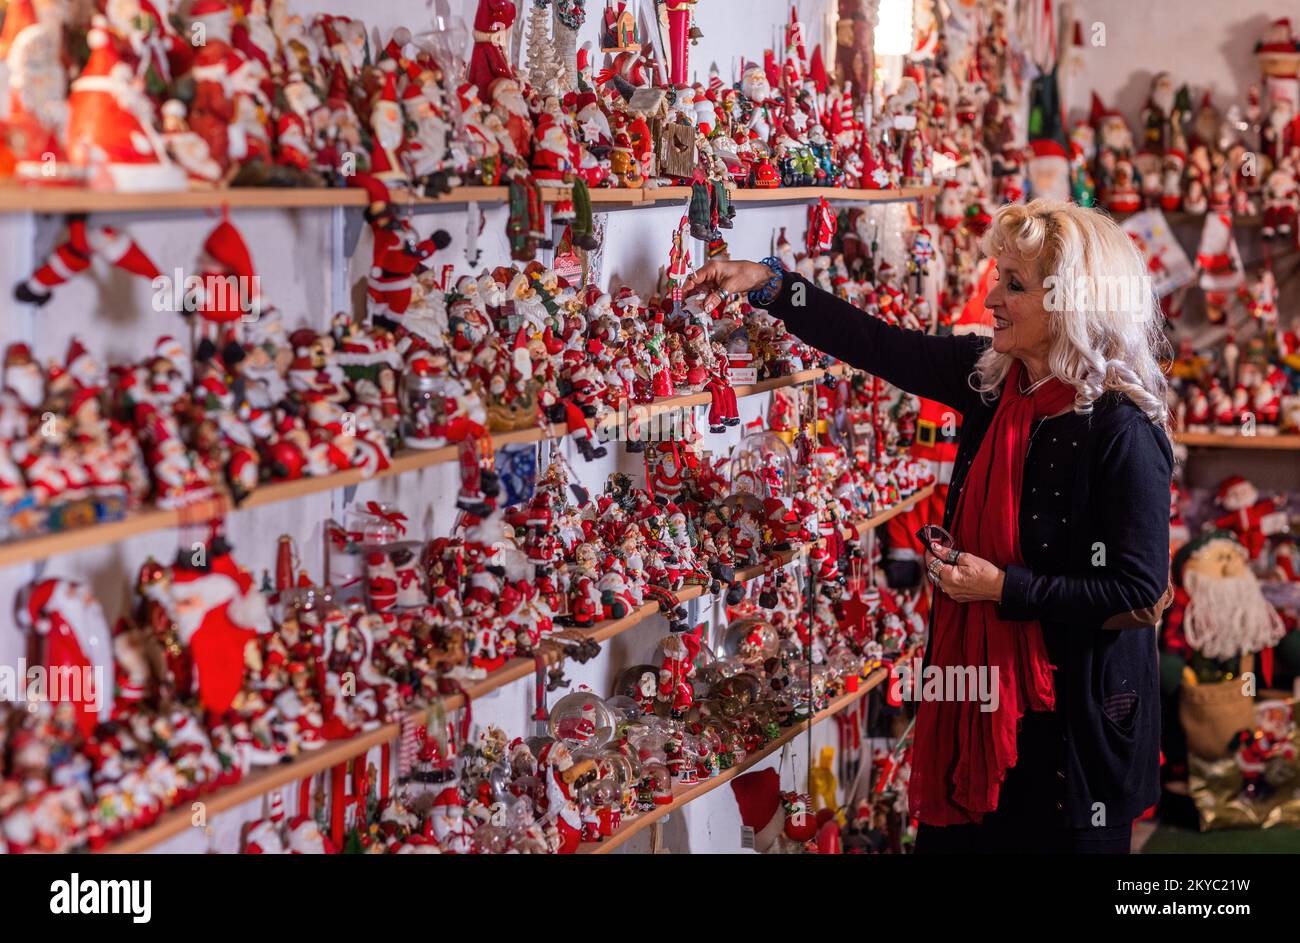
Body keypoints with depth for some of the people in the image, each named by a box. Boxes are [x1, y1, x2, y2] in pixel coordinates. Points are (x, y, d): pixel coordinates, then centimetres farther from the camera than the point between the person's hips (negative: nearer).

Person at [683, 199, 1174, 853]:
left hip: (1071, 706, -7)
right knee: (955, 833, 19)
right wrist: (768, 284, -4)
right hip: (980, 677, 7)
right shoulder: (989, 376, -1)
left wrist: (1005, 587, -21)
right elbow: (878, 345, 2)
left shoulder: (1121, 429, -21)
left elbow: (1141, 593, -20)